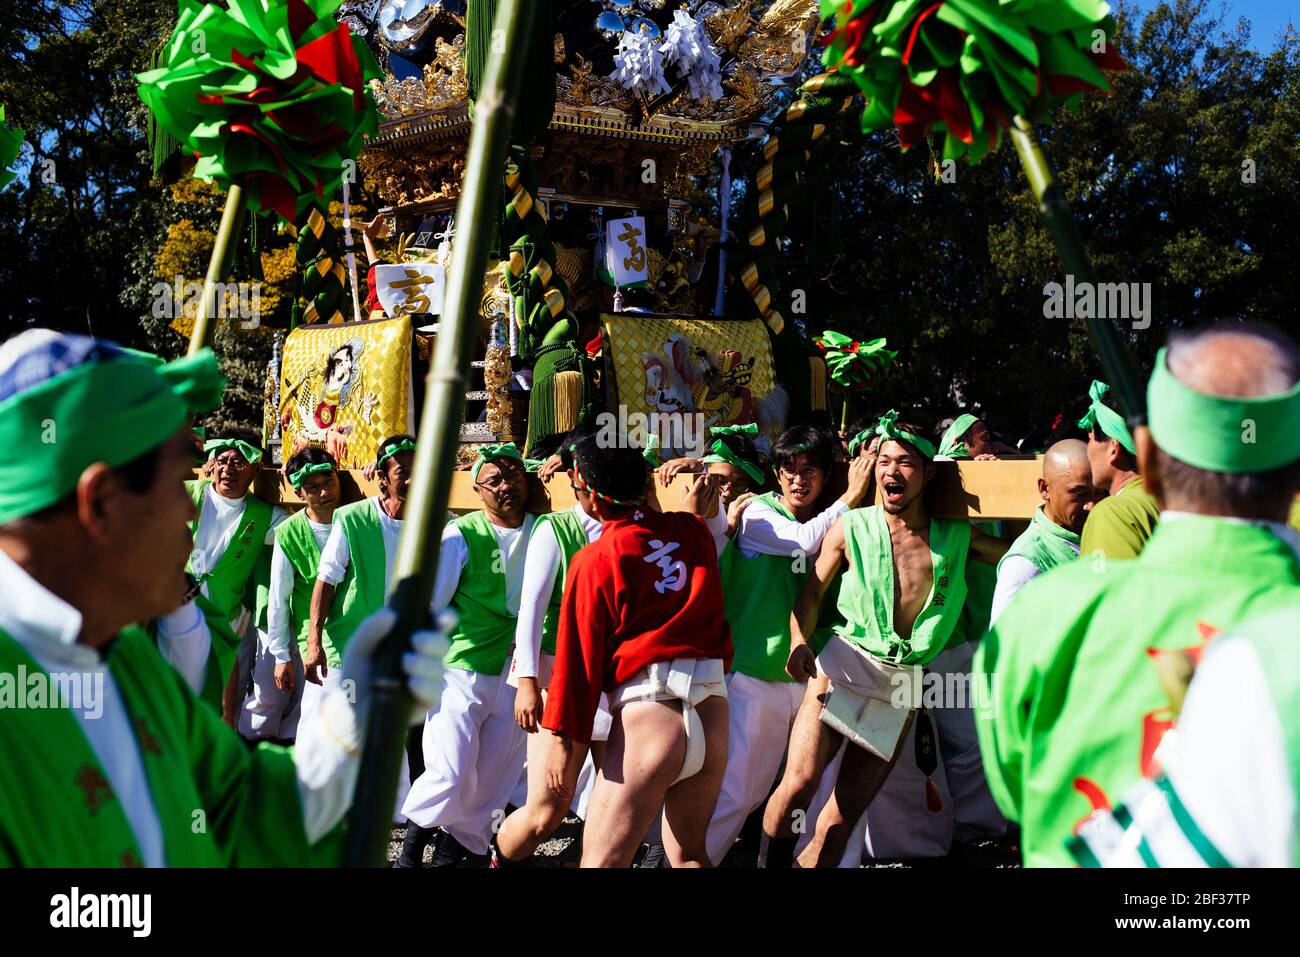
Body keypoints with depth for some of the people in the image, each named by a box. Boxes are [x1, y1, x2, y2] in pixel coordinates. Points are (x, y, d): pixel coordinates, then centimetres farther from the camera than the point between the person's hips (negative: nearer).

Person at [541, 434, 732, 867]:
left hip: (647, 716, -6)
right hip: (713, 716, 6)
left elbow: (578, 656, -4)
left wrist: (564, 741, 0)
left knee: (600, 859, 1)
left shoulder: (595, 561, -5)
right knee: (687, 853, 19)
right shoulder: (693, 530, 7)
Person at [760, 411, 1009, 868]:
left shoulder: (957, 538, 6)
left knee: (840, 821, 2)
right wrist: (800, 642, -14)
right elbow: (812, 590, 5)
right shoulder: (852, 528, 0)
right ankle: (771, 864, 0)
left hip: (905, 682, 2)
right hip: (845, 663, -2)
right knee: (798, 783, -20)